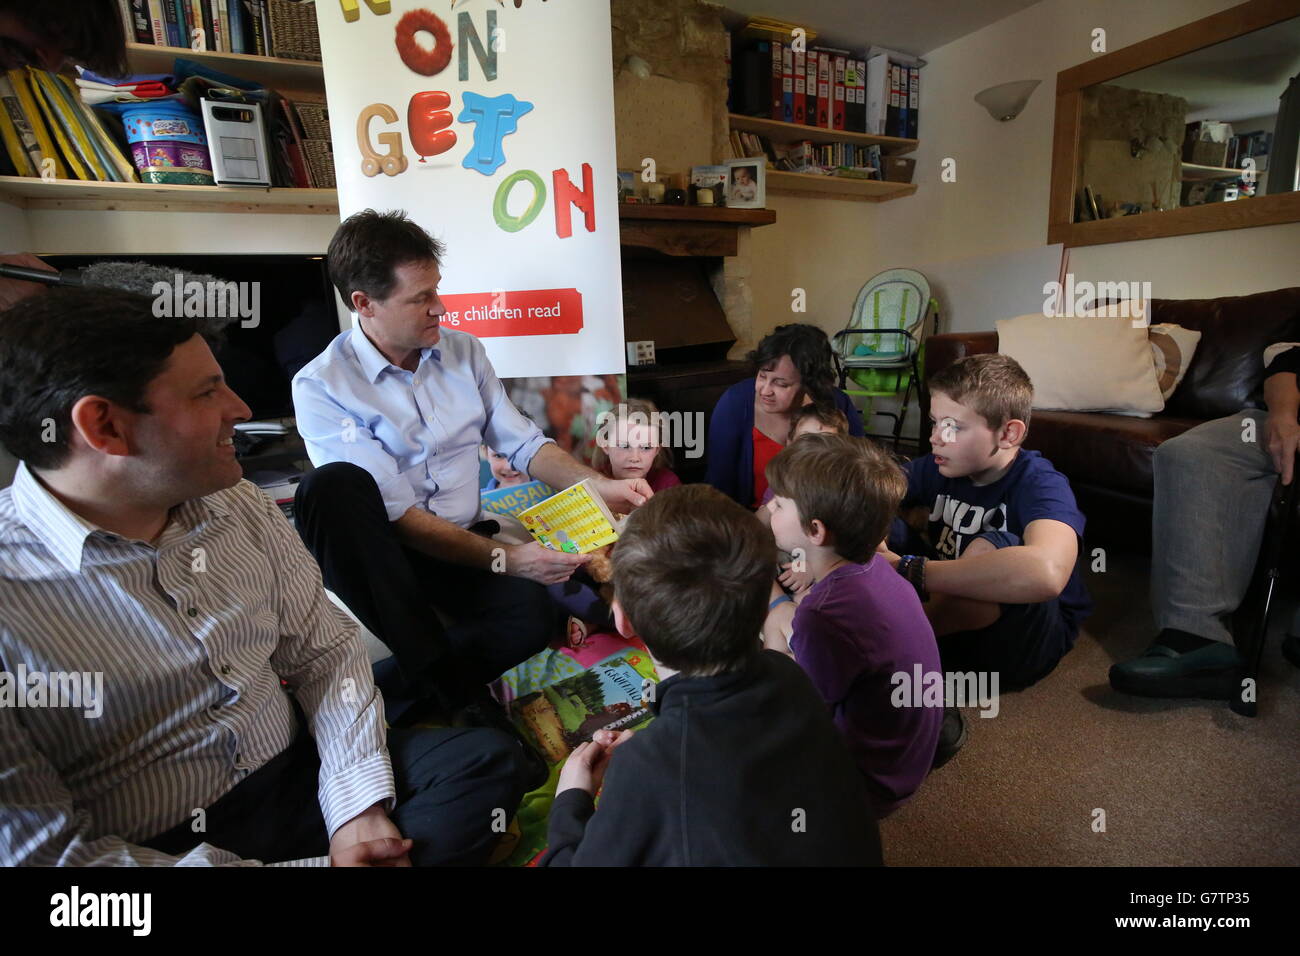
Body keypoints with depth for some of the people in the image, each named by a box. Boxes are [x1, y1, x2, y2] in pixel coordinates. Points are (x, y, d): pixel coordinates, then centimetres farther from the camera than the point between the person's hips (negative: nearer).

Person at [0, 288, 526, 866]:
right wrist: (311, 865, -19)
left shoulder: (240, 506, -1)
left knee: (487, 761, -10)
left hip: (300, 784, 5)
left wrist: (357, 805, -9)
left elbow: (324, 652, 4)